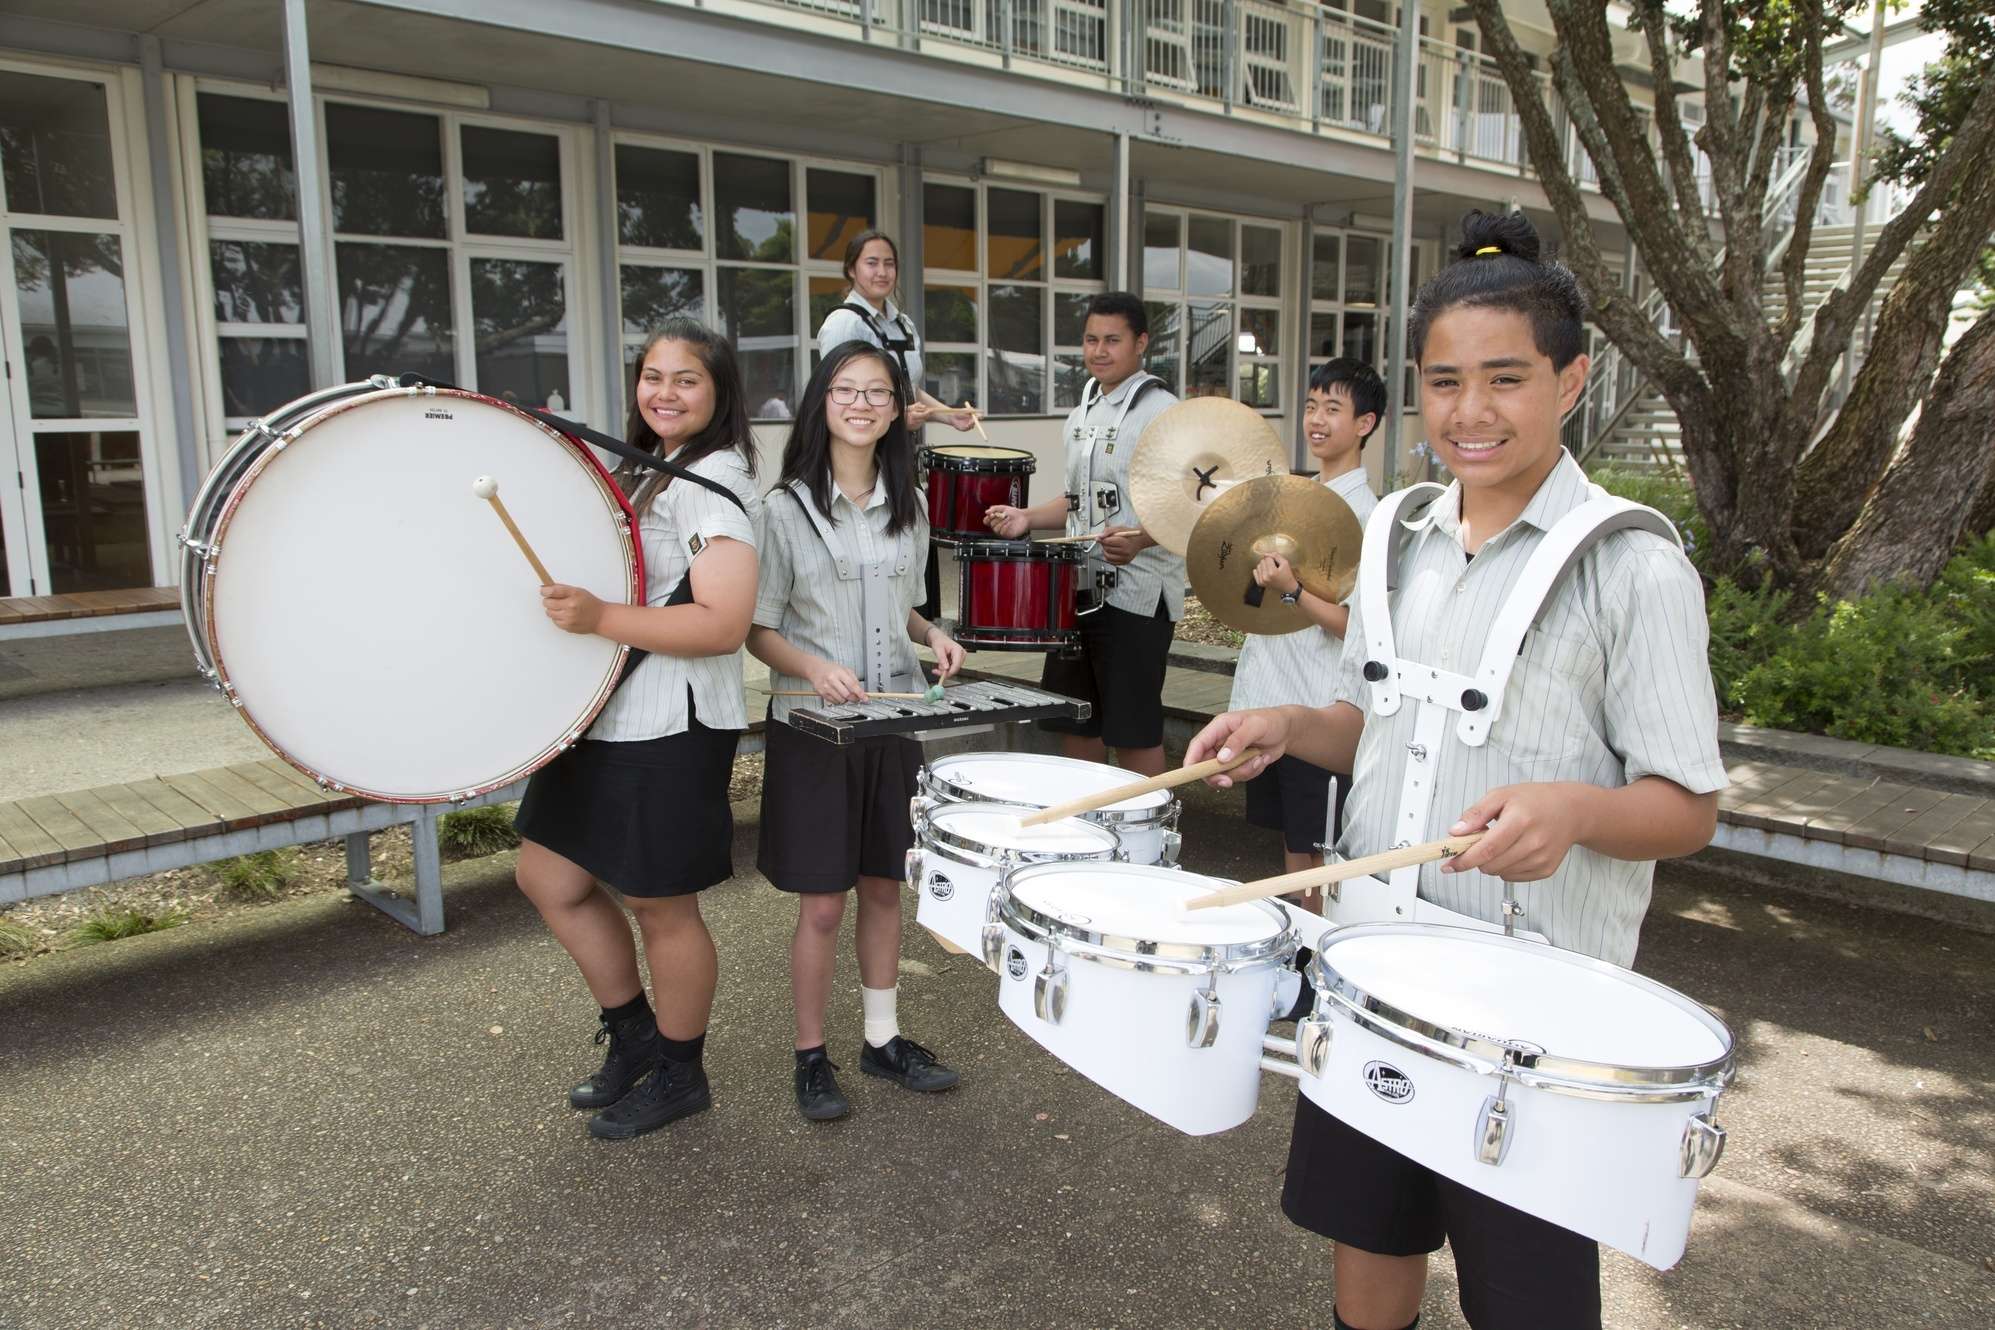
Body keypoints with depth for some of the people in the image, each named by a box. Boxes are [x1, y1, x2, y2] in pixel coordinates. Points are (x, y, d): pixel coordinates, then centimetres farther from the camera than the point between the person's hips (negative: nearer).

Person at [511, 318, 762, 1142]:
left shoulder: (714, 481, -15)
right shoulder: (642, 473, 15)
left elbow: (723, 624, -26)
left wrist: (599, 618, -31)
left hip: (670, 731, -10)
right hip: (605, 716, 10)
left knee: (660, 907, 4)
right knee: (549, 877, 15)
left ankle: (678, 1074, 26)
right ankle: (633, 1035, 33)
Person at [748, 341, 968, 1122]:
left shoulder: (907, 507, 7)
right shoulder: (786, 508, -8)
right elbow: (759, 630, -7)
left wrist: (931, 635, -2)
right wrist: (815, 667, -25)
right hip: (812, 726, -4)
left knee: (883, 886, 15)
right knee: (822, 903, 3)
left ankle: (883, 1039, 31)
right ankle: (811, 1057, 21)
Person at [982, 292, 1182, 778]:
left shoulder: (1163, 414, -11)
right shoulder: (1081, 415, 14)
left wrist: (1139, 539, -34)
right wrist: (1028, 517, 6)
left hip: (1137, 595, -8)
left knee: (1133, 732, 0)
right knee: (1074, 720, 16)